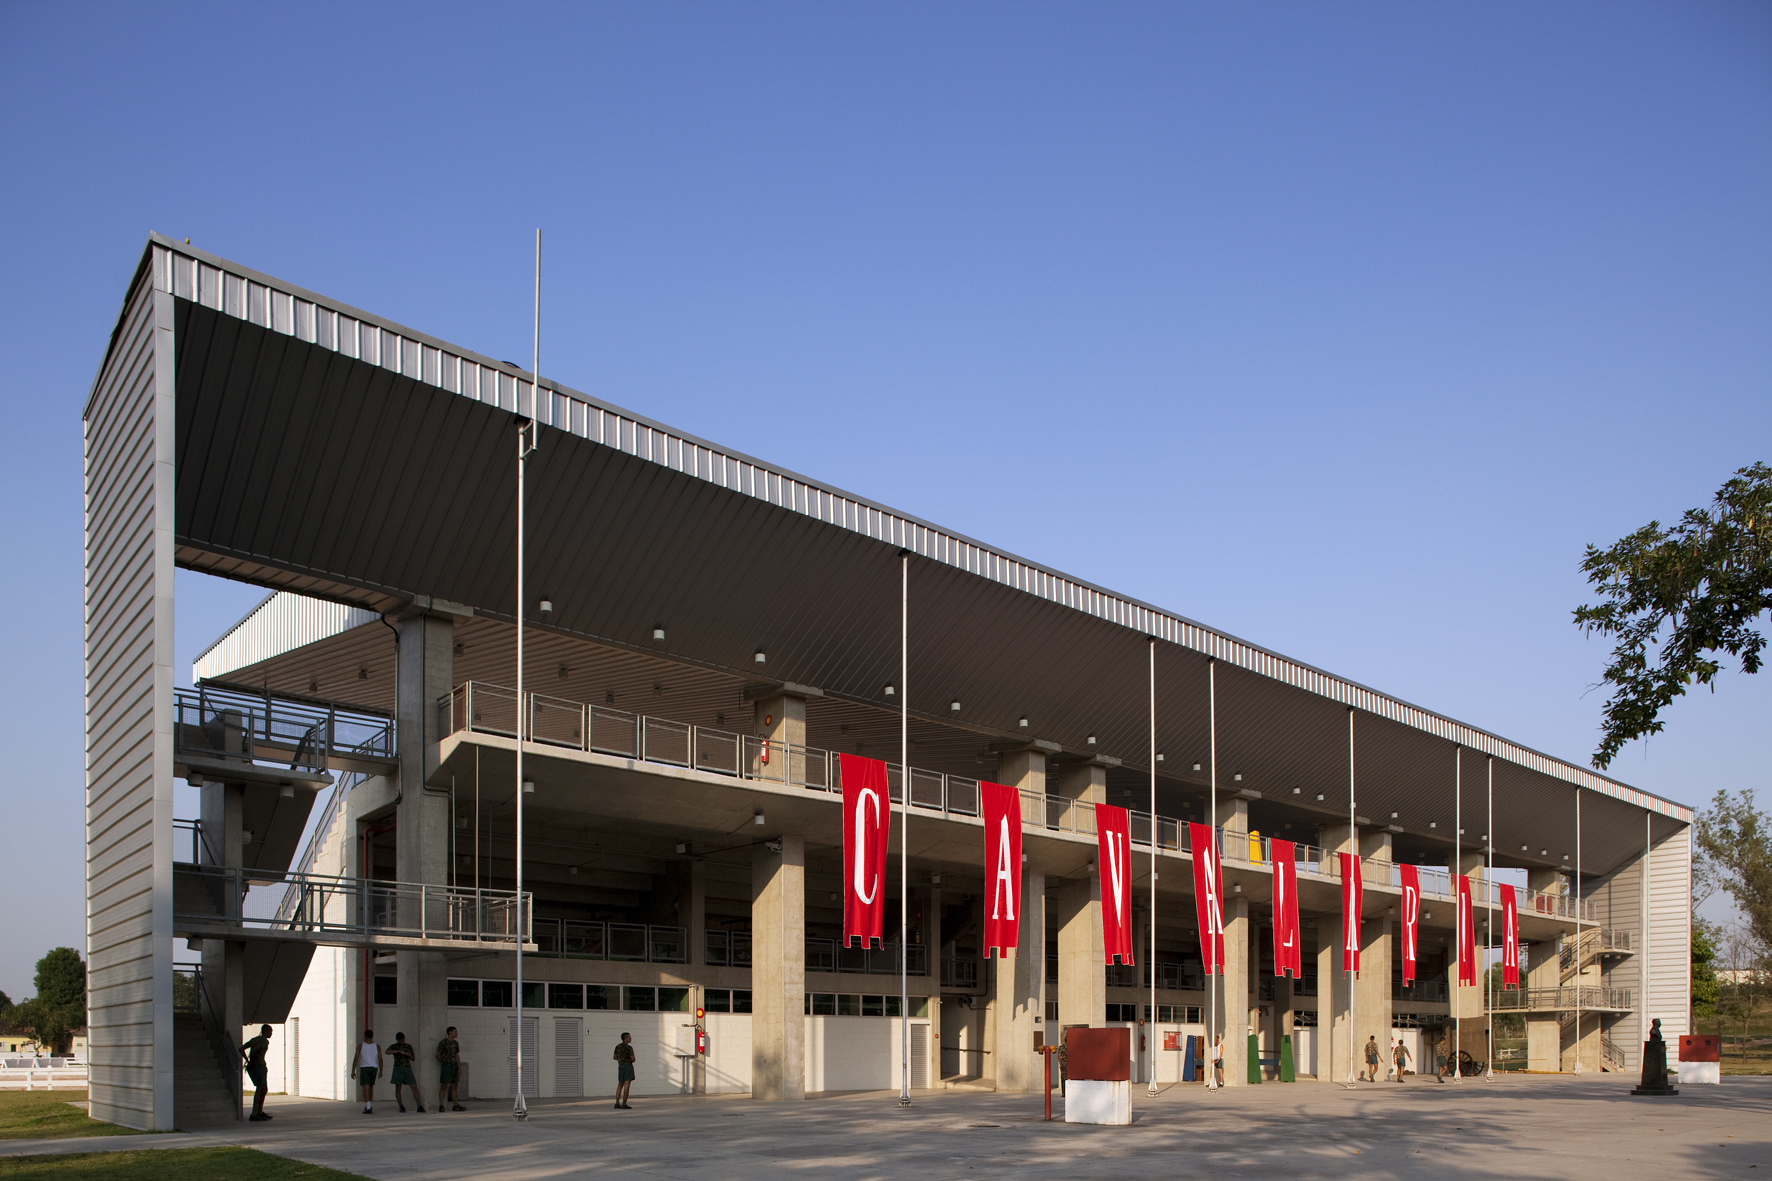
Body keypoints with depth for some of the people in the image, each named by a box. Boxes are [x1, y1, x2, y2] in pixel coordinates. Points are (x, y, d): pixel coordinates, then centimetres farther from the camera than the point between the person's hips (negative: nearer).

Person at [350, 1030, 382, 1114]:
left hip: (364, 1068, -3)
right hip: (374, 1068, 3)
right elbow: (380, 1060, -2)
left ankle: (368, 1108, -17)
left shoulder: (360, 1046, -3)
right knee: (371, 1087, 19)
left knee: (366, 1088, -6)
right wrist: (381, 1071, 5)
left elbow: (356, 1059, -6)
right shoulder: (377, 1047, 3)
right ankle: (368, 1106, 30)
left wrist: (353, 1071, -4)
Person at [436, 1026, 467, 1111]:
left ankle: (456, 1105, 8)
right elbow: (437, 1055, -1)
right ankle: (441, 1105, -4)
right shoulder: (443, 1043, -5)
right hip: (446, 1066, -6)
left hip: (454, 1066, 6)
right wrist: (444, 1062, 3)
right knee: (444, 1086, -6)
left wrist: (459, 1068, 12)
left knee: (454, 1087, 7)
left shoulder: (455, 1043, 13)